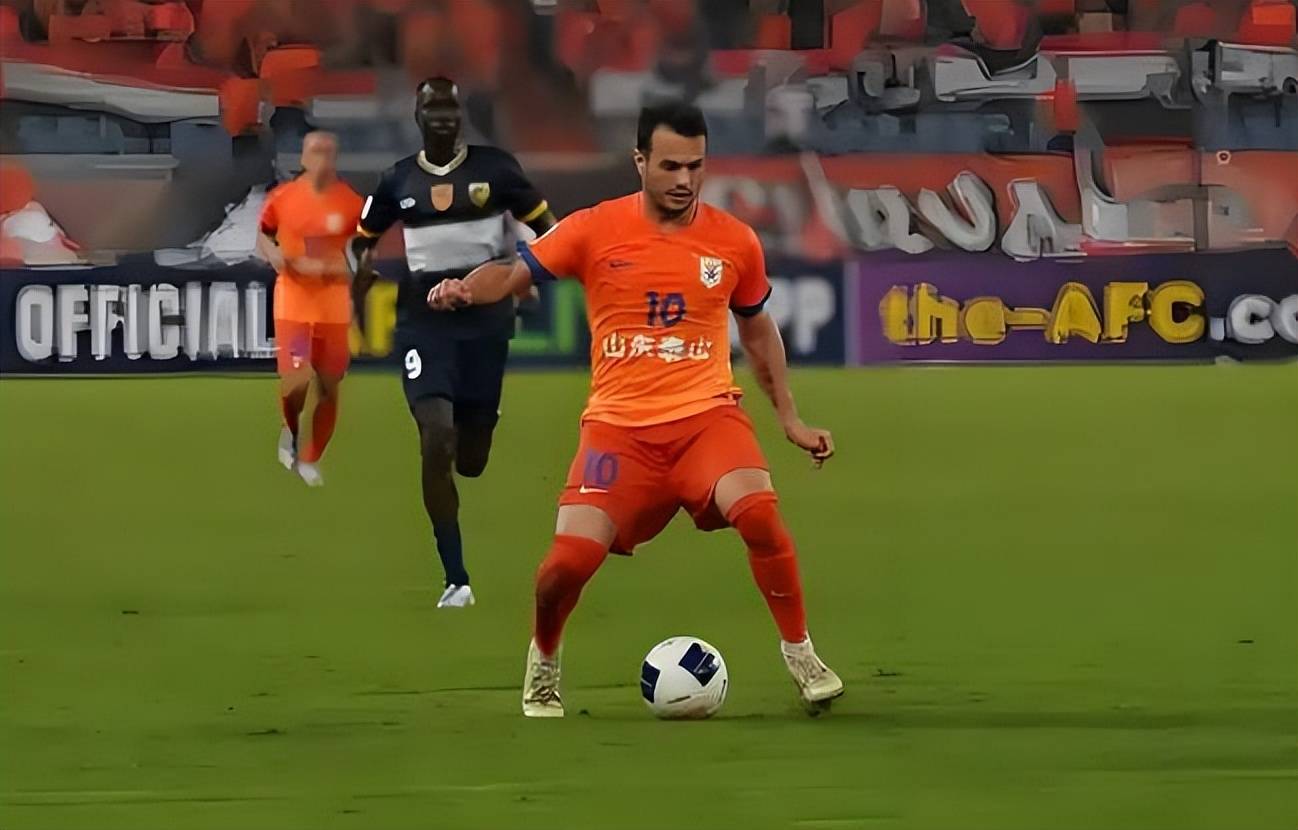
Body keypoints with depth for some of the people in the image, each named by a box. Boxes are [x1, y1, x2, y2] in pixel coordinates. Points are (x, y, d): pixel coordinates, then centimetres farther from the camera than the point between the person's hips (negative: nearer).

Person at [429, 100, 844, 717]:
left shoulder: (734, 242, 4)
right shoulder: (595, 230, -2)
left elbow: (757, 329, 19)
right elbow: (513, 273, 1)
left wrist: (790, 419, 18)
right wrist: (464, 290, -21)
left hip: (706, 413, 1)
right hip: (619, 425, -1)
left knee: (757, 511, -28)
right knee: (571, 556, -17)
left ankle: (800, 655, -9)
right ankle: (542, 666, 16)